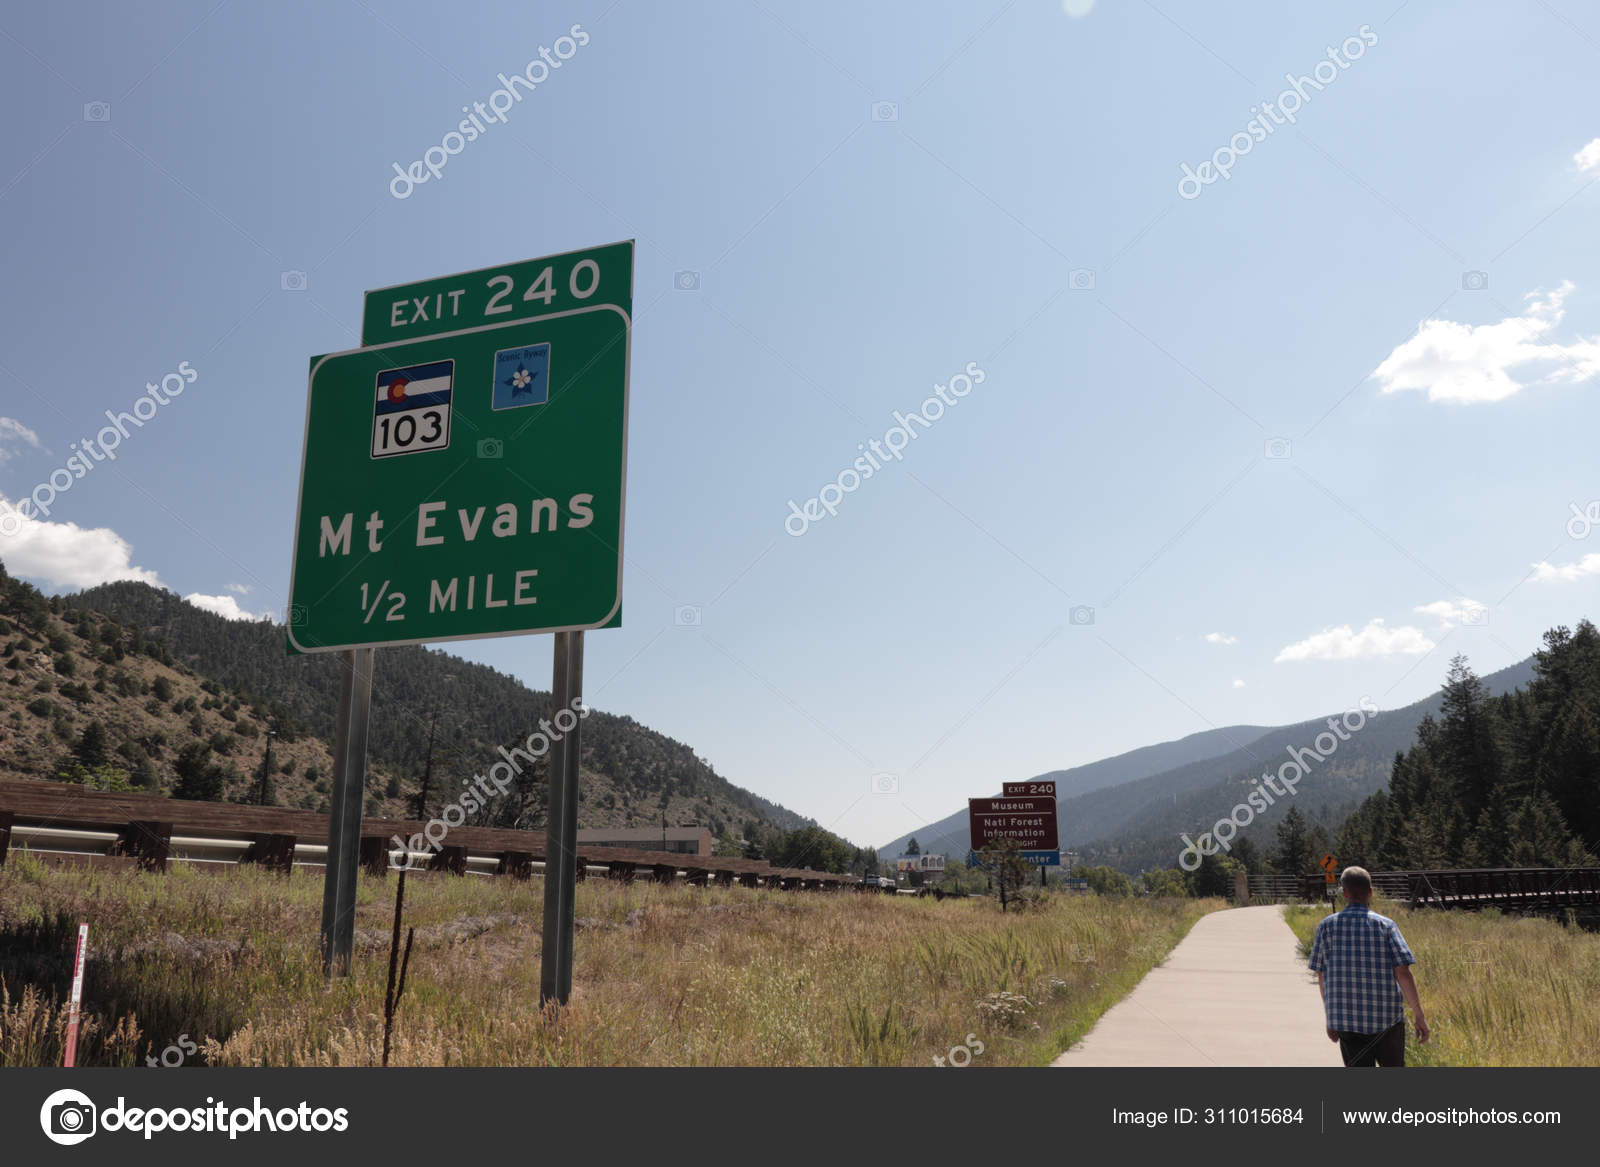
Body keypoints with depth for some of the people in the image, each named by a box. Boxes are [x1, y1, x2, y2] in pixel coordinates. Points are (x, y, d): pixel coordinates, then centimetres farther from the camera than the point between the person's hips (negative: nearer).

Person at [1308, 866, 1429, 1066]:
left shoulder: (1326, 927, 0)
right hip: (1387, 1019, 0)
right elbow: (1403, 973, -11)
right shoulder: (1386, 925, -4)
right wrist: (1419, 1015, -5)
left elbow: (1321, 976, 4)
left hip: (1348, 1020, 1)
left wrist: (1330, 1018, 14)